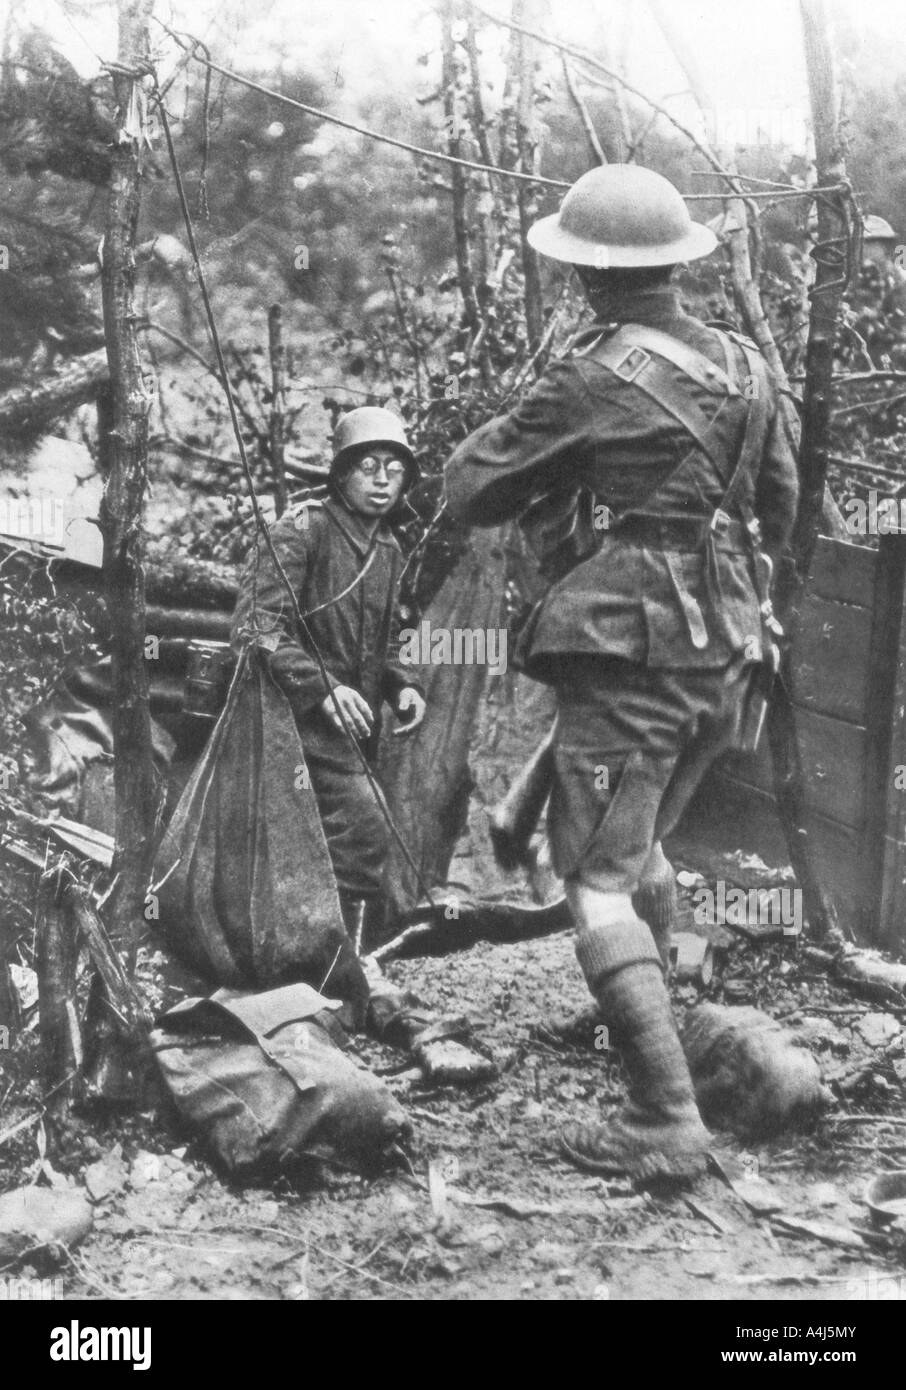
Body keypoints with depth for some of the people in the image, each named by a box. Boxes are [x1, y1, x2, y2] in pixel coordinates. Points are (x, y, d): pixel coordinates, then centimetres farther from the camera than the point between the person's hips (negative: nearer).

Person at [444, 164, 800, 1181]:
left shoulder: (595, 381, -14)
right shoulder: (746, 368, 8)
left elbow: (469, 491, -6)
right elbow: (780, 512, 17)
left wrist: (513, 429, 12)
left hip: (630, 655, -8)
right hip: (729, 657, 8)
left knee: (598, 883, -3)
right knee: (638, 846, 27)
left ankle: (666, 1123, -7)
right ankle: (645, 1009, 46)